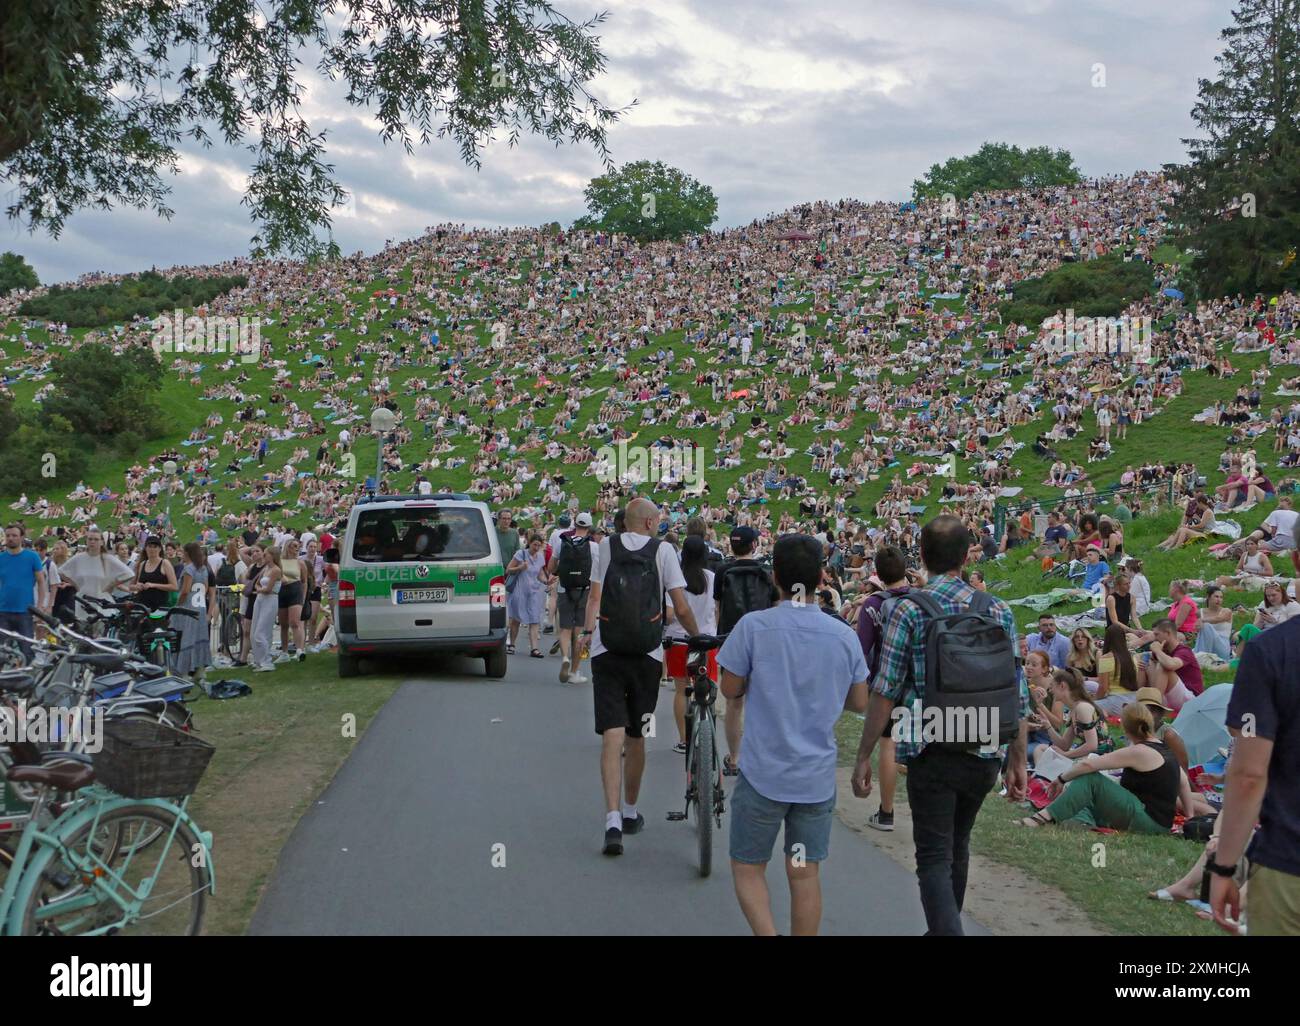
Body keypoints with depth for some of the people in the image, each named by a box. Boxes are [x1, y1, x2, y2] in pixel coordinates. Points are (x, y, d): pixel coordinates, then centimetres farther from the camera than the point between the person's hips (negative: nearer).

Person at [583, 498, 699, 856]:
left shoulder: (607, 546, 7)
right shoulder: (662, 550, 1)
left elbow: (594, 598, 1)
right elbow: (682, 608, 0)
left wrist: (589, 631, 9)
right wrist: (697, 637, 15)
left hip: (607, 652, 0)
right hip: (647, 654, 0)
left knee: (612, 735, -5)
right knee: (636, 736, 14)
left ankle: (613, 821, -17)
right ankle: (631, 813, 28)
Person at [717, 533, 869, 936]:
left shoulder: (754, 625, -10)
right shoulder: (844, 635, -1)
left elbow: (730, 688, -3)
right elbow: (860, 702, 6)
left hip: (763, 772, -2)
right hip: (818, 777, 3)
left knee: (747, 868, 10)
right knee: (805, 874, 11)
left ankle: (767, 933, -9)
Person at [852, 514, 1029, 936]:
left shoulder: (909, 611, -8)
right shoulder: (998, 611, 4)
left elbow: (885, 692, -11)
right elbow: (1017, 694, 4)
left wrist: (864, 756, -4)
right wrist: (1017, 760, 12)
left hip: (932, 753, -4)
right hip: (986, 753, 5)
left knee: (934, 858, -2)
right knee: (957, 847, 23)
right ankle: (945, 926, 38)